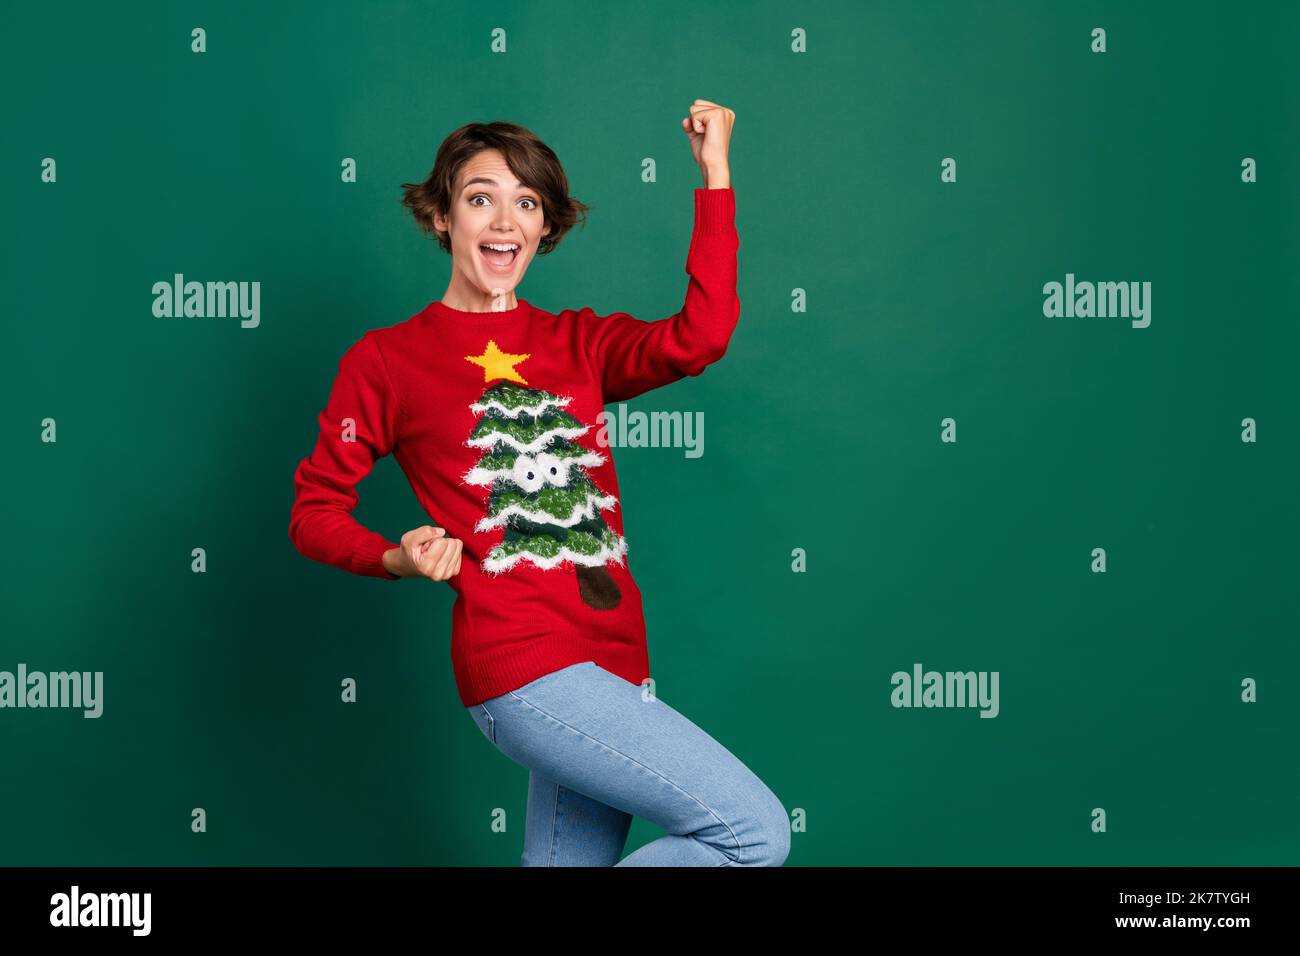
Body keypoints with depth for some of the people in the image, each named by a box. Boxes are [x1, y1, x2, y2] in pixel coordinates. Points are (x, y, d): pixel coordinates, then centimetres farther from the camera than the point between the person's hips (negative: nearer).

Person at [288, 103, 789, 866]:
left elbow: (698, 337, -8)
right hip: (525, 667, -6)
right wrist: (400, 559, -15)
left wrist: (715, 173, -7)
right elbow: (315, 509, 5)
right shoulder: (387, 359, 2)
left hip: (613, 667, 6)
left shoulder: (578, 343, 12)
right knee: (755, 830, -15)